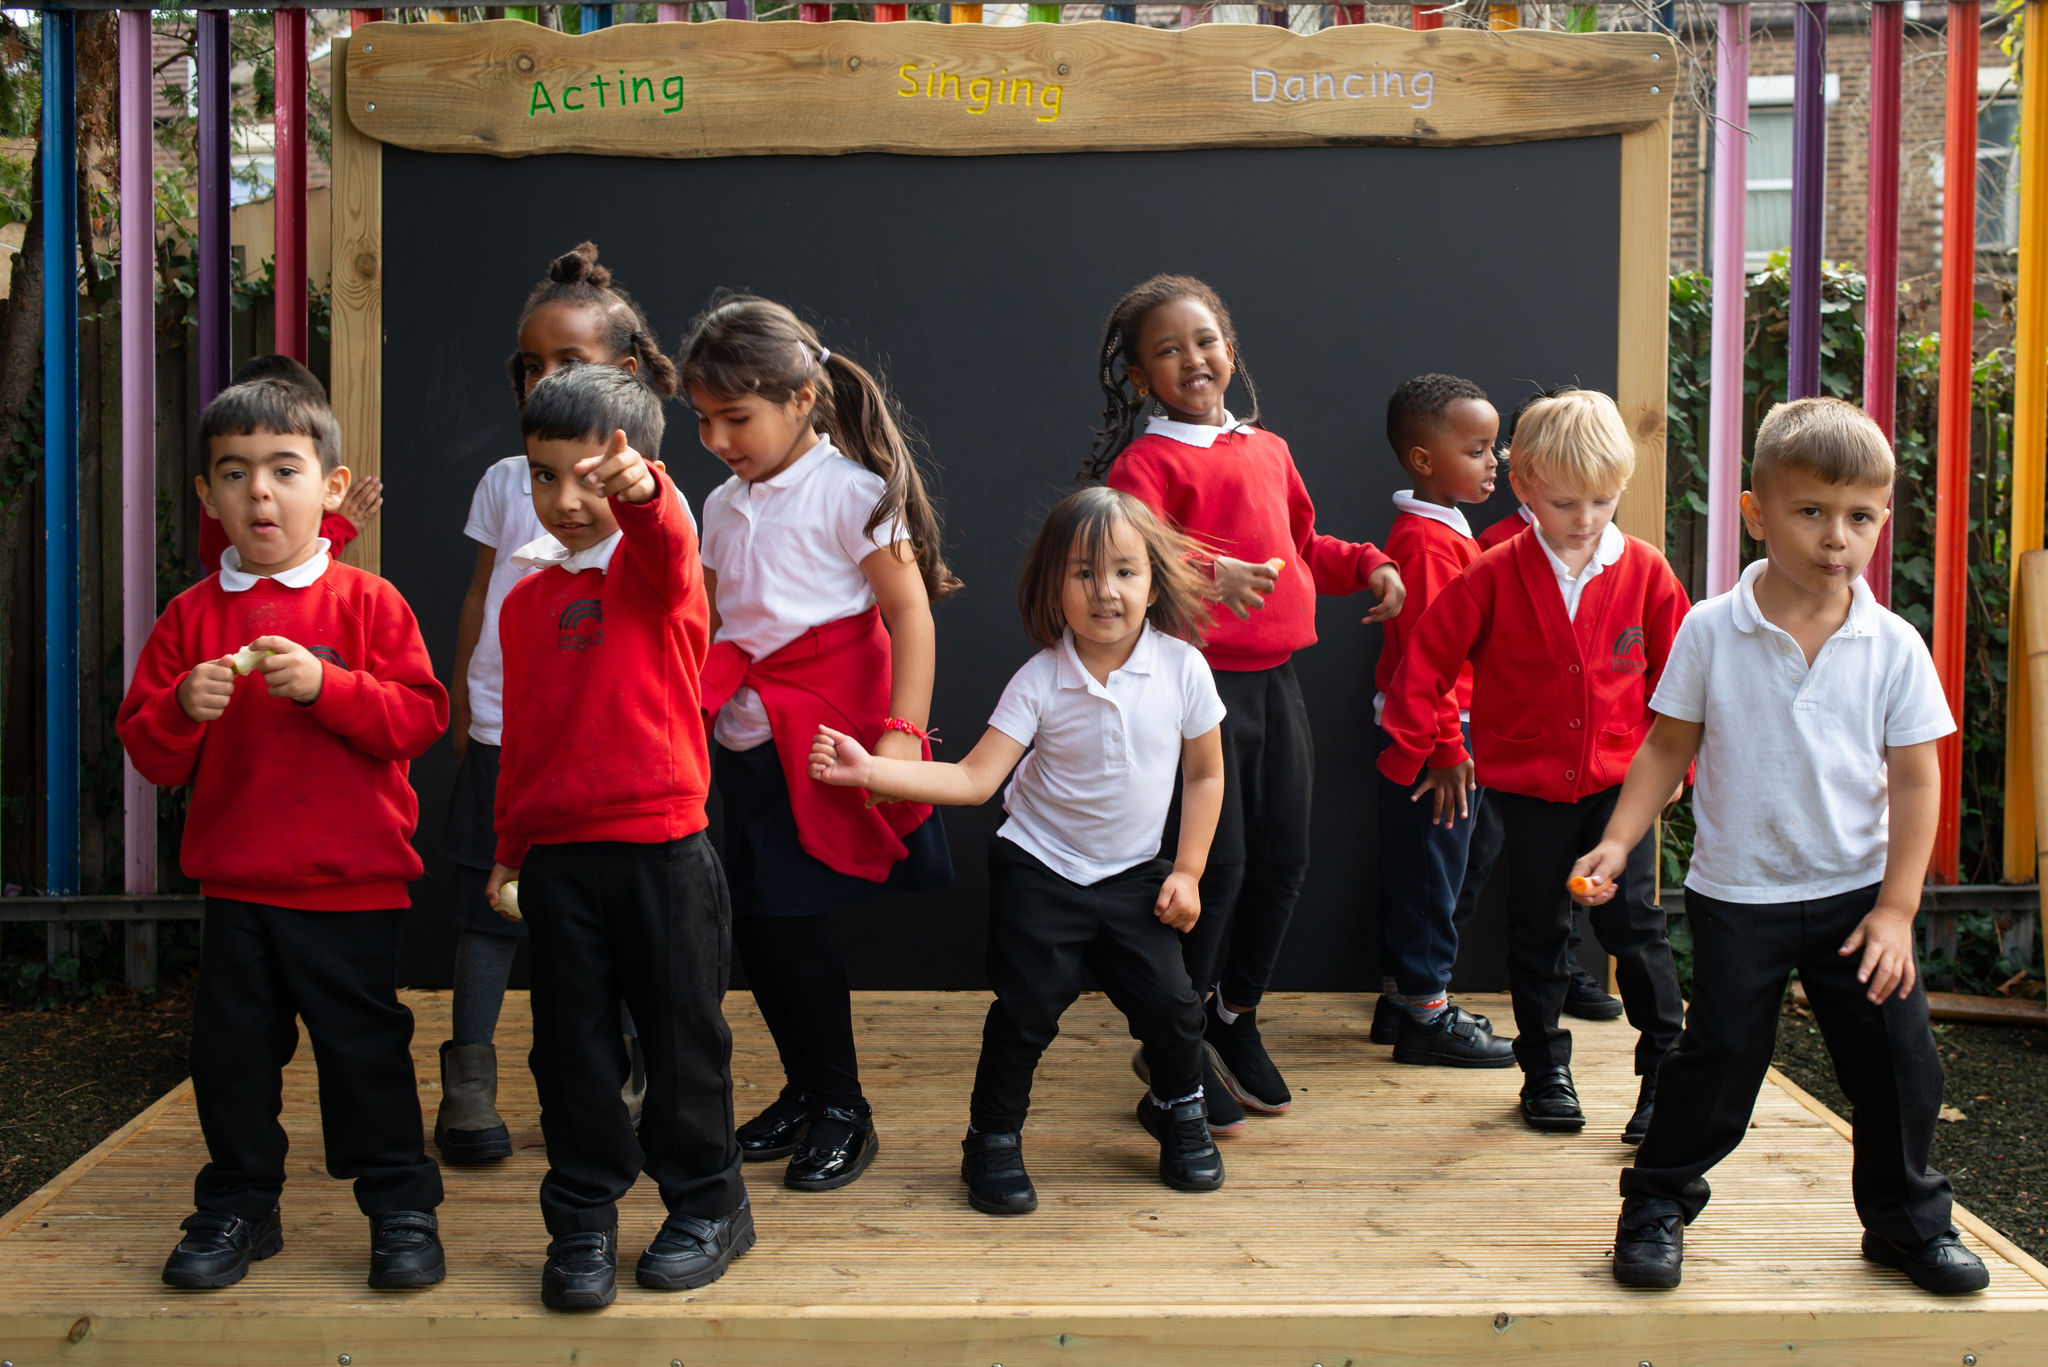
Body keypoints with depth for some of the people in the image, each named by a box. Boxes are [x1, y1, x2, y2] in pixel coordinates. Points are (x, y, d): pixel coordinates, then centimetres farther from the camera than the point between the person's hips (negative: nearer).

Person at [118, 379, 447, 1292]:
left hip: (352, 884, -3)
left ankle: (401, 1207, 18)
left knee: (365, 1046, 5)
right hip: (235, 884, 3)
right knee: (231, 1049, 11)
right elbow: (148, 753, 5)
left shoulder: (366, 603, -3)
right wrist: (183, 708, -15)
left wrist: (325, 684, -22)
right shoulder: (191, 617, 5)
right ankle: (238, 1208, 28)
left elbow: (421, 716, -11)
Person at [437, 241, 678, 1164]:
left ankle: (620, 1088, 20)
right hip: (502, 733, 2)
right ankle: (468, 1089, 13)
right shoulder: (506, 482, 8)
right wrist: (461, 705, 9)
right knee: (487, 905, 4)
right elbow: (480, 597, 12)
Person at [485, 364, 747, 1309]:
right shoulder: (526, 599, 11)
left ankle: (709, 1205, 24)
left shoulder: (656, 567, -3)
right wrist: (508, 850, 20)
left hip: (662, 848, -4)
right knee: (572, 1046, 8)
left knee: (682, 1038, 7)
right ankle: (582, 1222, 21)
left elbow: (667, 544, -29)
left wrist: (640, 490, -51)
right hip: (557, 854, 4)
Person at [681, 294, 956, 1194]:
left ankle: (843, 1111, 11)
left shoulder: (849, 492, -9)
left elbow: (911, 614, -13)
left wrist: (901, 732, -21)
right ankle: (804, 1092, 25)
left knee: (788, 920, -6)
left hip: (823, 745, -7)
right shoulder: (725, 505, 12)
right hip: (747, 742, 7)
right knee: (754, 925, 8)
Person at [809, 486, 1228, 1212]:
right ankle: (993, 1138, 19)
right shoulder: (1040, 682, -15)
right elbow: (974, 779, -18)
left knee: (1170, 1004, -2)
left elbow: (1204, 775, 1)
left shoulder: (1182, 668, -11)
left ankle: (1178, 1106, 30)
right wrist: (871, 770, -27)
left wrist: (1186, 872, -3)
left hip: (1133, 873, 2)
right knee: (1026, 1009, -4)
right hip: (1039, 868, -1)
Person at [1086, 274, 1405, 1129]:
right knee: (1216, 867, -6)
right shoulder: (1146, 461, -8)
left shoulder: (1268, 451, 15)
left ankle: (1236, 1018, 33)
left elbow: (1302, 547, 28)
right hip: (1200, 681, -7)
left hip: (1274, 680, 7)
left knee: (1284, 861, 12)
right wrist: (1203, 574, -36)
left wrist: (1367, 566, 13)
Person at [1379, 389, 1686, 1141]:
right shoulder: (1495, 577, -9)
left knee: (1632, 921, -3)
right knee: (1537, 929, 12)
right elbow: (1426, 660, -3)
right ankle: (1544, 1066, 26)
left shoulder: (1645, 572, -4)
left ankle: (1666, 1068, 10)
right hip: (1527, 784, 0)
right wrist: (1410, 748, -3)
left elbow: (1677, 673, 5)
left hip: (1619, 780, 0)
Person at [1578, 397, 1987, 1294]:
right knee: (1719, 1057, 1)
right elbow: (1669, 747, 0)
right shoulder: (1710, 632, -9)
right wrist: (1618, 841, -9)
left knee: (1897, 1060, 6)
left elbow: (1915, 780, -4)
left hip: (1856, 893, 2)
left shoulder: (1894, 647, -7)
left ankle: (1906, 1218, 28)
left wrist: (1895, 908, -8)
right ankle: (1658, 1204, 21)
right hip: (1736, 894, -1)